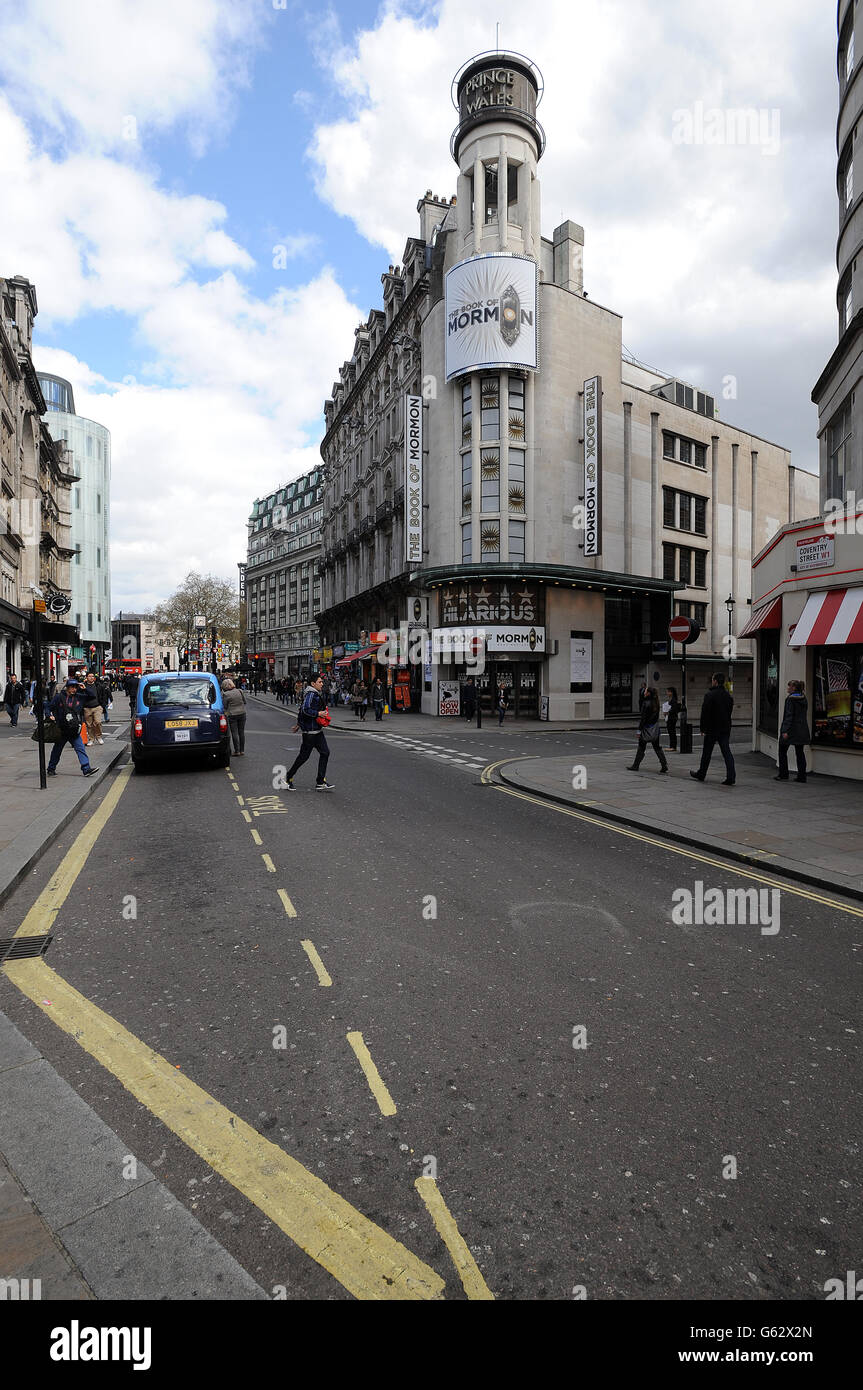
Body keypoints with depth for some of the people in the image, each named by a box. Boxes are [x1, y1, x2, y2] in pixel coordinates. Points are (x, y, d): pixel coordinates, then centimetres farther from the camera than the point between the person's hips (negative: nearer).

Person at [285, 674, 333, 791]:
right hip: (310, 730, -10)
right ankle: (288, 779, 14)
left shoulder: (318, 694, 16)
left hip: (317, 730, 10)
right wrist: (318, 713, -20)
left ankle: (320, 782, 5)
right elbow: (305, 710, -27)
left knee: (325, 752, 2)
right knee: (304, 756, -2)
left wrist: (298, 723, 27)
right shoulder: (311, 694, -14)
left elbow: (302, 709, 23)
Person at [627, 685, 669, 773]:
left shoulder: (647, 704, -20)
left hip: (647, 729, -7)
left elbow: (643, 718, -18)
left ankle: (635, 766, 14)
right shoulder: (655, 702, 4)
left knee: (641, 747, 4)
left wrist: (639, 730, -16)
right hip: (655, 729, 7)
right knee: (657, 747, 10)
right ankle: (664, 765, 5)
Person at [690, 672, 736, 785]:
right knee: (726, 752, 3)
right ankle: (731, 777, -5)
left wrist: (703, 728, -8)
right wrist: (726, 726, 18)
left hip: (712, 729, -5)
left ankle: (701, 774, 22)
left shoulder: (710, 695, -14)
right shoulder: (728, 696, 7)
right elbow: (729, 712, 13)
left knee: (706, 753, 8)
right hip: (725, 729, 5)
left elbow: (705, 713, -14)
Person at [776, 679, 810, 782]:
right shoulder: (804, 699, 10)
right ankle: (802, 776, 9)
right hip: (802, 730, 7)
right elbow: (803, 715, 14)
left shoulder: (790, 699, -13)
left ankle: (783, 775, 6)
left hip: (791, 729, -7)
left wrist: (785, 731, -18)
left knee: (782, 751, 5)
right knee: (800, 753, 9)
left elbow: (789, 715, -18)